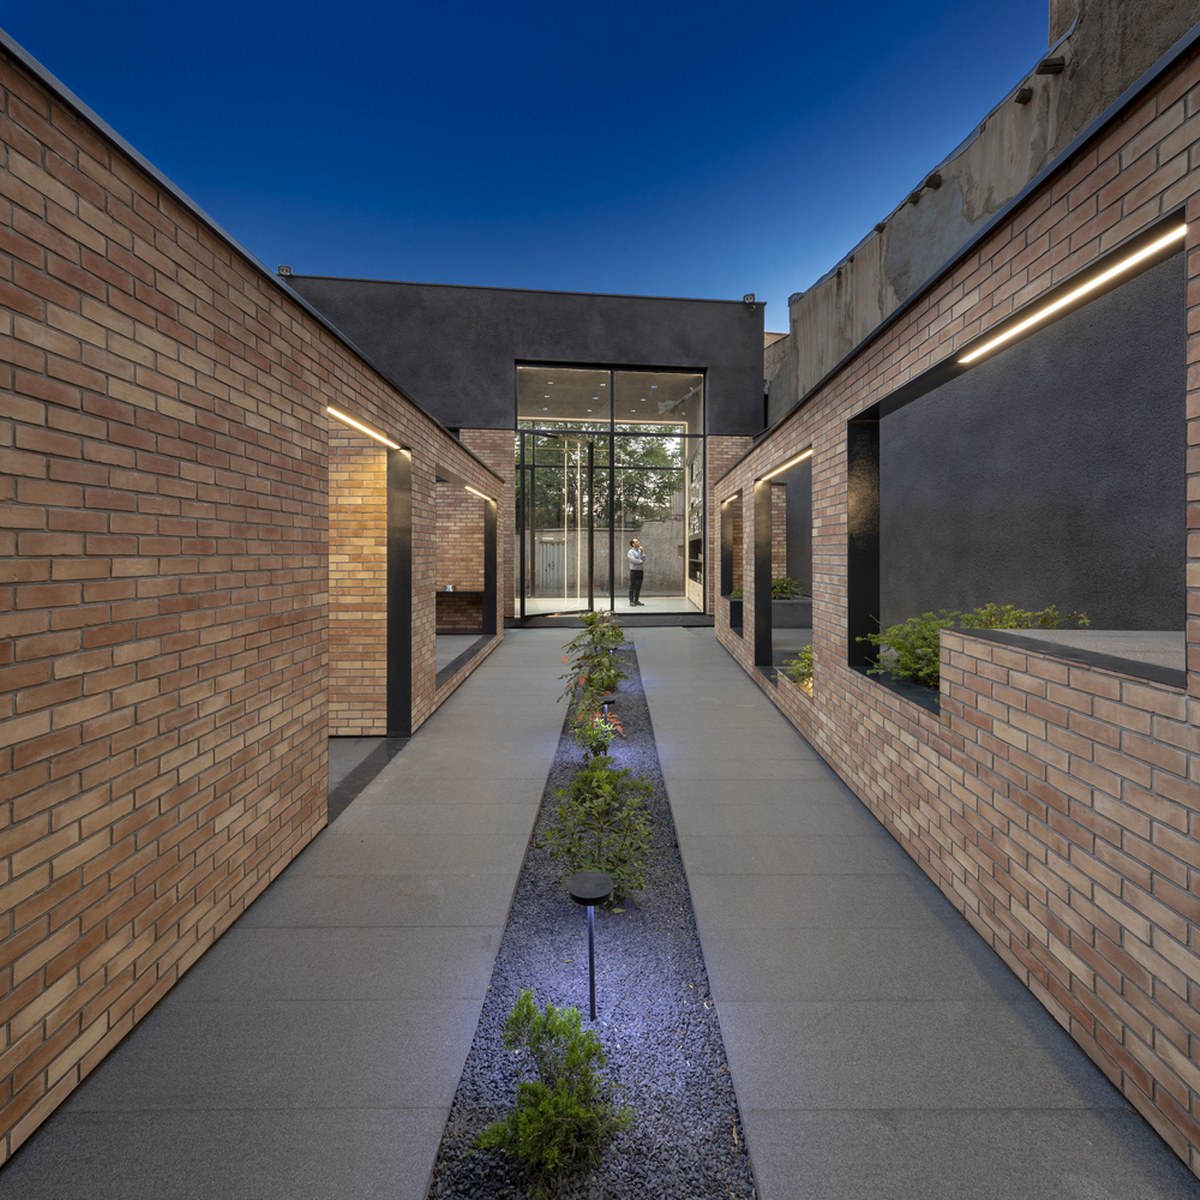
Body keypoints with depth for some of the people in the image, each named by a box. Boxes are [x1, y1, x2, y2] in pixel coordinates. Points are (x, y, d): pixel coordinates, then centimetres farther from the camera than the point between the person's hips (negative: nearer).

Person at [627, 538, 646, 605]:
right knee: (632, 587, -4)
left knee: (638, 587, 8)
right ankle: (631, 601, -1)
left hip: (640, 571, 7)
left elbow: (643, 559, 5)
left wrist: (642, 552, -6)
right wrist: (641, 561, -4)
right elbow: (634, 560, -18)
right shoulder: (631, 552, -6)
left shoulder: (640, 551, 16)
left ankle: (636, 600, 14)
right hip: (634, 571, -7)